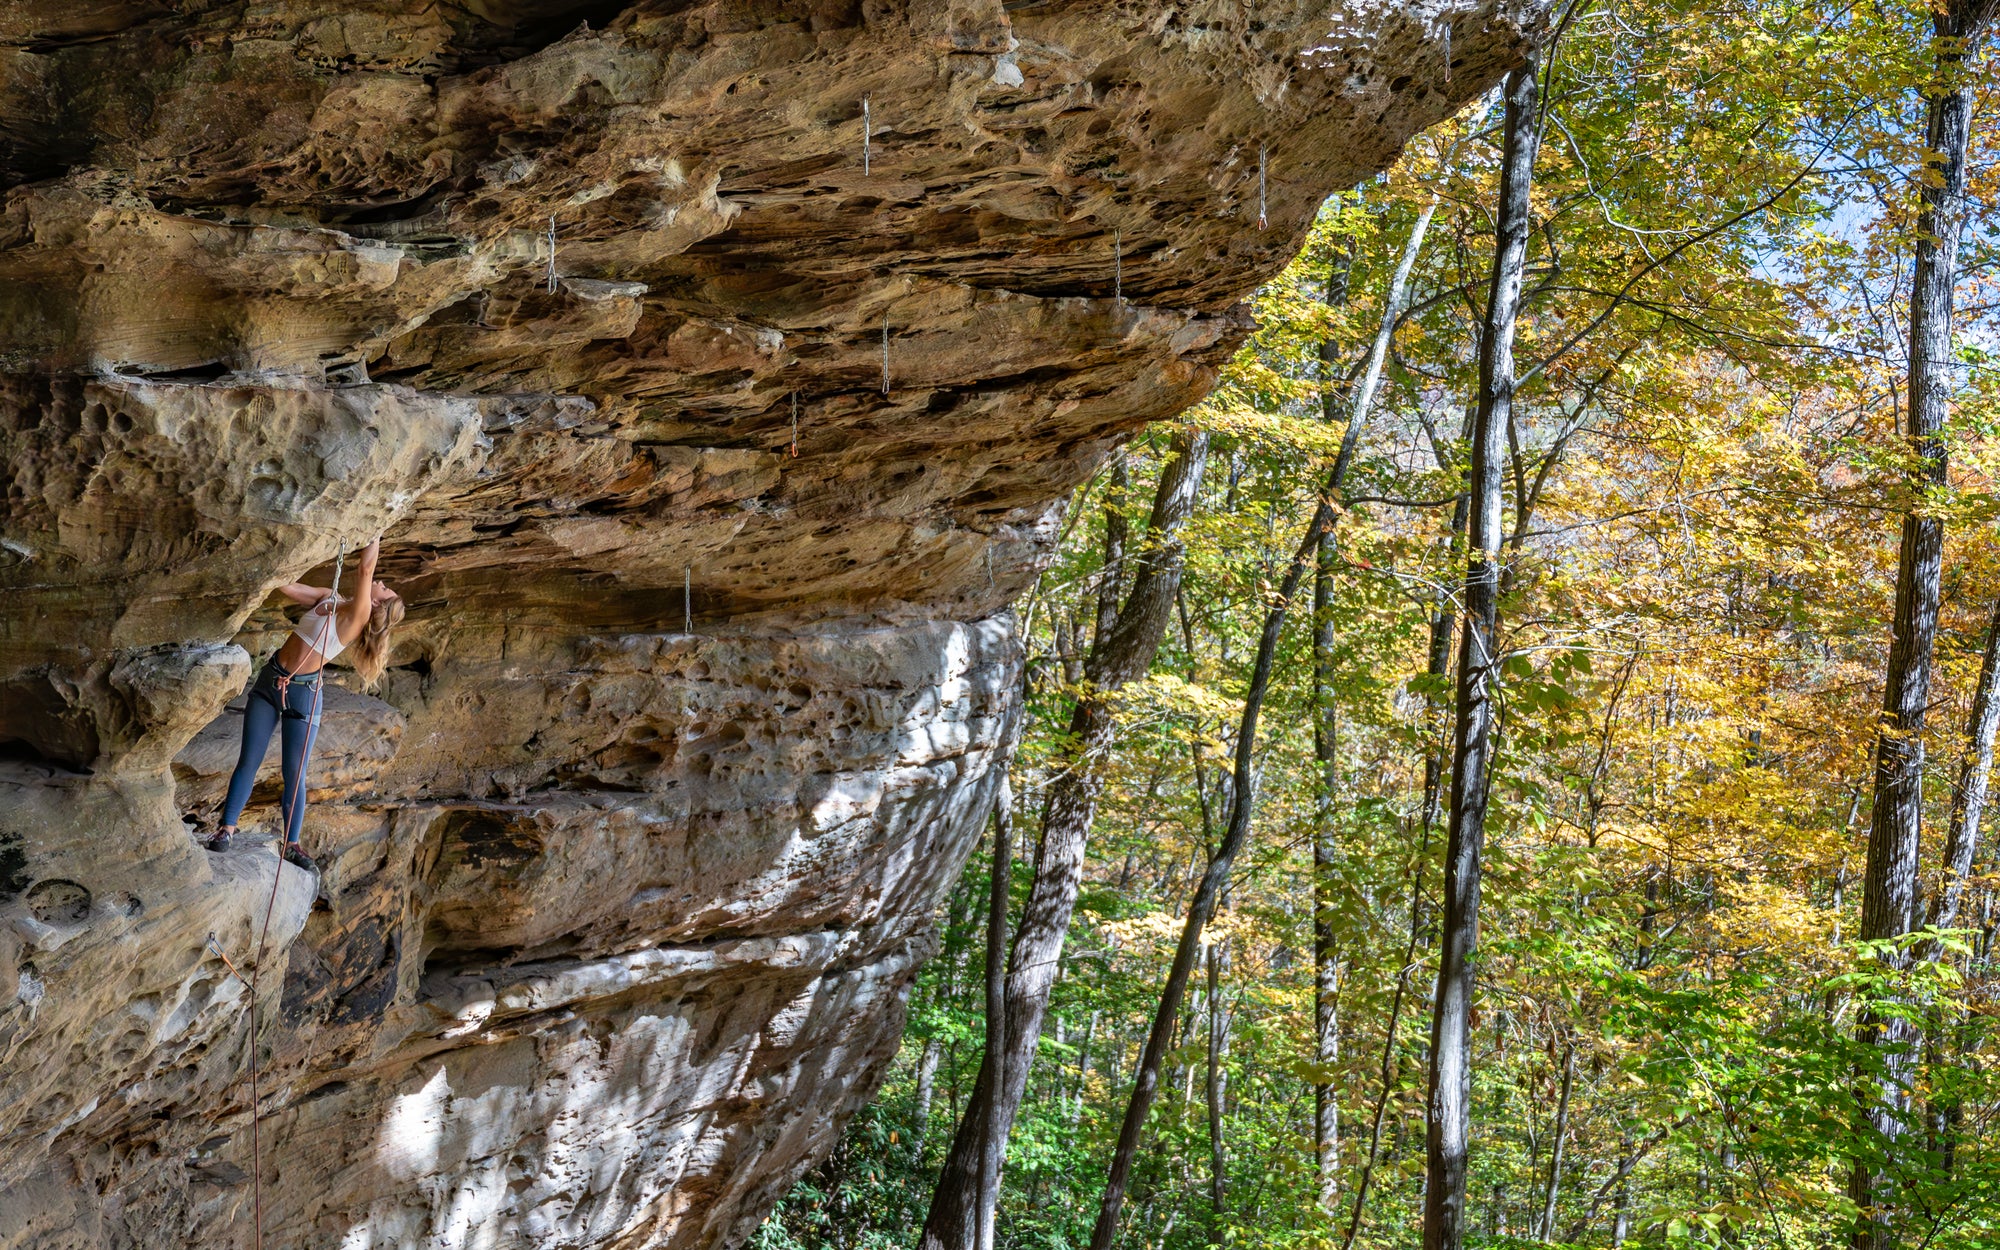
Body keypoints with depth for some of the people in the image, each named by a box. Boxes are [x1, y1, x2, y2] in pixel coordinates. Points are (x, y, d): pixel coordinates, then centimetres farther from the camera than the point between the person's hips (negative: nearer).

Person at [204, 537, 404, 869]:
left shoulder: (358, 614, -13)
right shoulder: (329, 597, 4)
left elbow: (365, 569, -24)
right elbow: (286, 586, 7)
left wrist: (375, 538, -15)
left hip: (303, 693, -5)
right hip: (270, 679, 5)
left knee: (294, 773, -1)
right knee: (248, 761, 5)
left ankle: (292, 844, 9)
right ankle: (226, 828, 11)